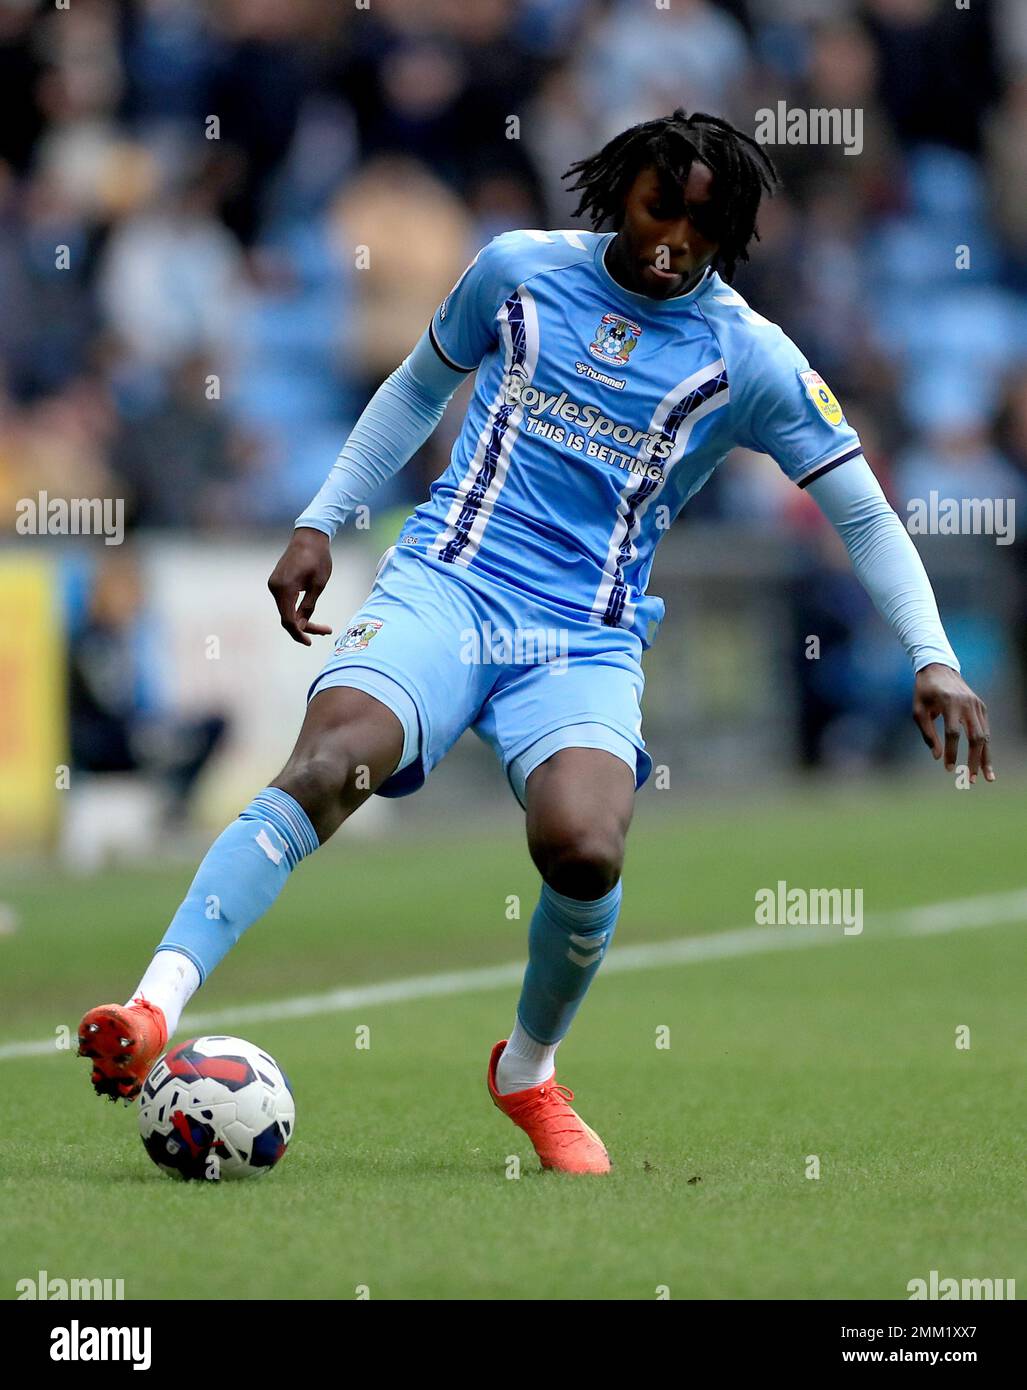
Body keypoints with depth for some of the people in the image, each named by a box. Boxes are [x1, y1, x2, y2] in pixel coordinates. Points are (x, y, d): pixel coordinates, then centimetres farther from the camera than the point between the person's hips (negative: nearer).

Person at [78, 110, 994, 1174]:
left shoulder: (749, 358, 5)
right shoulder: (520, 269, 10)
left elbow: (866, 517, 8)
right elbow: (418, 386, 26)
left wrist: (933, 659, -4)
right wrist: (319, 524, 20)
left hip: (585, 643, 0)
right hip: (444, 585, 0)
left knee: (583, 849, -29)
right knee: (328, 762, -31)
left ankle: (529, 1071, 2)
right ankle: (153, 1010, -43)